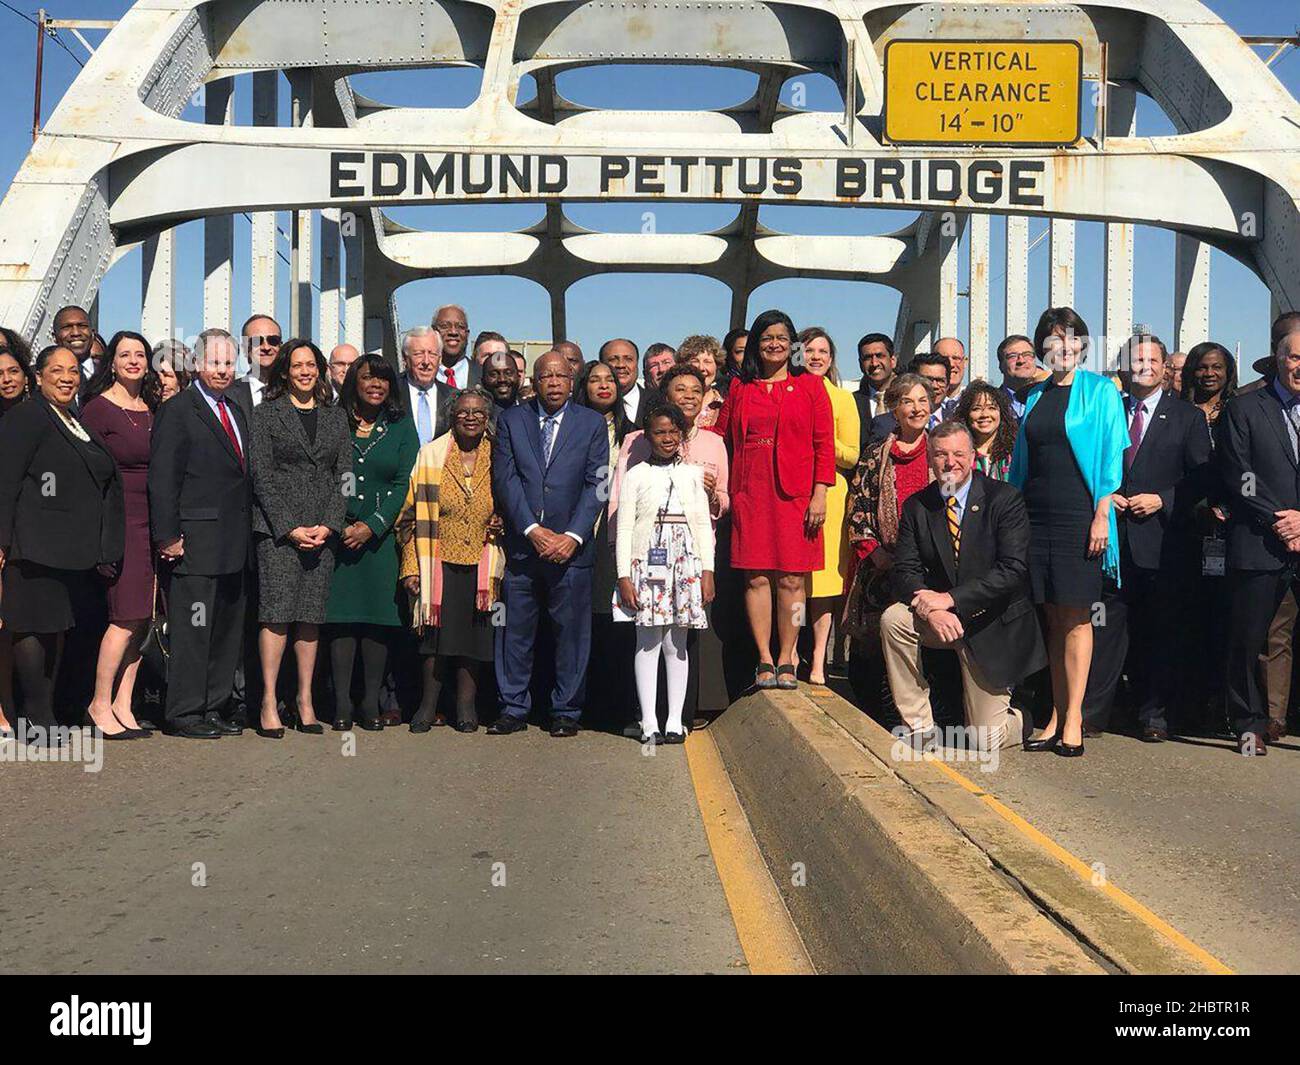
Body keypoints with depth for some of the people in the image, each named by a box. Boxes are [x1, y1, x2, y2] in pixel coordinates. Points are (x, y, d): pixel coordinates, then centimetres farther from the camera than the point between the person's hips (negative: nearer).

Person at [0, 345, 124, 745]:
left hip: (73, 547, 8)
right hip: (38, 544, -8)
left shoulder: (79, 425, 19)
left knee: (58, 626, 11)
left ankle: (46, 711, 19)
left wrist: (101, 548, 19)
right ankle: (35, 717, 4)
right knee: (35, 624, -3)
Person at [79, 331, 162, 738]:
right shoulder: (98, 409, -4)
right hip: (119, 522, -6)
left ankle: (123, 704, 13)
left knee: (143, 617, 5)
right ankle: (101, 703, 5)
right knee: (127, 616, -9)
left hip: (151, 524, 6)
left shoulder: (154, 410, 15)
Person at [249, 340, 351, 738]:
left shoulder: (335, 417, 15)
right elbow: (262, 475, -2)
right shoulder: (267, 413, 5)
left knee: (311, 616, 4)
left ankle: (306, 701, 9)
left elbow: (344, 475, 9)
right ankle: (269, 703, -4)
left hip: (323, 530, 3)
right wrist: (290, 527, -11)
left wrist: (329, 525, -4)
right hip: (276, 527, -3)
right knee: (276, 612, -9)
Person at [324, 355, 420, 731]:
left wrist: (373, 526, -8)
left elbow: (404, 484, 2)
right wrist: (338, 526, -8)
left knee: (379, 617, -1)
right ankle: (342, 704, 1)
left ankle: (371, 704, 6)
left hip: (382, 535, 0)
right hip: (338, 533, 0)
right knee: (341, 615, -4)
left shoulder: (402, 427, 9)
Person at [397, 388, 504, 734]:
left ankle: (466, 705, 16)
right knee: (436, 630, -1)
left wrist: (502, 523, -4)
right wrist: (412, 568, -3)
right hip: (440, 562, -1)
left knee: (474, 631, 4)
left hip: (481, 565, 1)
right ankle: (429, 703, 13)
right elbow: (412, 517, 3)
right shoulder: (431, 455, 3)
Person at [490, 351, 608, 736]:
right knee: (515, 631, 5)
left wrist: (572, 536, -11)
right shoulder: (511, 420, 9)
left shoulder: (592, 423, 7)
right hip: (521, 544, 1)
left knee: (572, 632, 3)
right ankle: (513, 709, 16)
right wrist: (533, 530, -10)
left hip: (571, 546, -1)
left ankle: (566, 711, 14)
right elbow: (504, 479, 1)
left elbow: (595, 484, 0)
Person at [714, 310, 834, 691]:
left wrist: (820, 494, -5)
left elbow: (824, 444, 3)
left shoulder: (810, 385, 8)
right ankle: (765, 661, 5)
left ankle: (786, 661, 5)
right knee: (756, 577, -2)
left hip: (794, 494, -1)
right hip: (750, 494, 2)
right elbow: (722, 437, 14)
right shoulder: (740, 388, 13)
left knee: (791, 578, -3)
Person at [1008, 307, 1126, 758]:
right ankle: (1058, 716, 10)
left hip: (1078, 516, -5)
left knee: (1076, 616, -4)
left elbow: (1111, 455, -4)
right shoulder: (1036, 397, 16)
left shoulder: (1100, 391, 2)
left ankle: (1073, 721, -2)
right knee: (1053, 618, 6)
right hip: (1037, 516, 5)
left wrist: (1102, 514, -13)